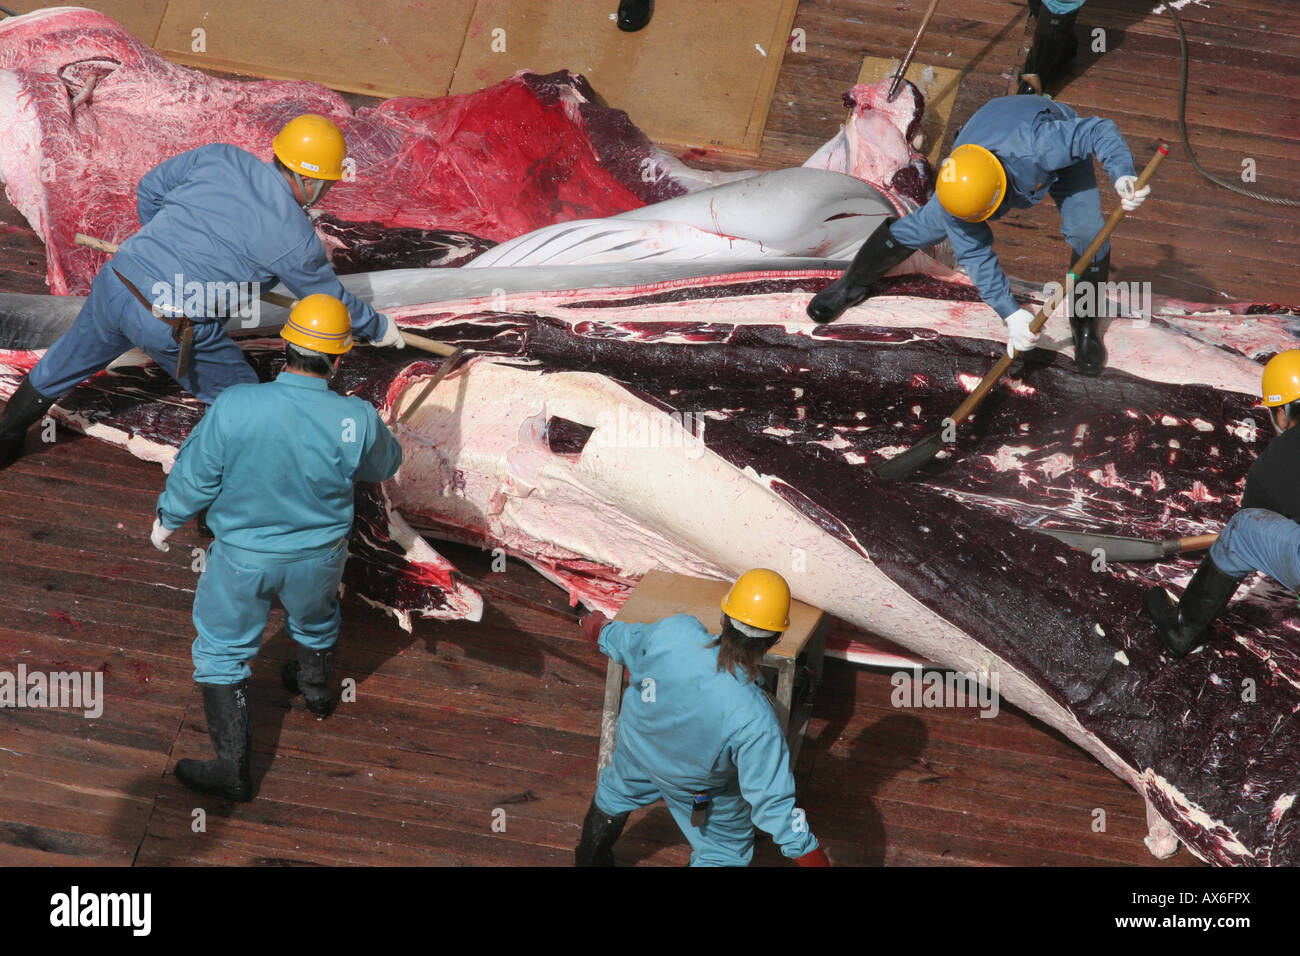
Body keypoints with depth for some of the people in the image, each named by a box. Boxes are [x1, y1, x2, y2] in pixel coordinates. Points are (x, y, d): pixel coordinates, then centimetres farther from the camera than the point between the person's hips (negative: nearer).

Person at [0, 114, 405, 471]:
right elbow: (332, 302, 9)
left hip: (115, 280, 6)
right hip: (172, 326, -5)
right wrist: (380, 329, 29)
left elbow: (149, 188, 15)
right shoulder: (296, 241, -7)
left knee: (60, 369, 27)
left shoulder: (222, 158, 3)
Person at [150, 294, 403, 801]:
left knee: (222, 649, 19)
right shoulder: (357, 421, -26)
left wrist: (168, 518, 5)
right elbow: (383, 464, -3)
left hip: (242, 558, -2)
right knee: (315, 619, 34)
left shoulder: (234, 407, -31)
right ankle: (317, 687, 60)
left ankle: (232, 765, 21)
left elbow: (194, 477, -16)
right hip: (319, 557, 2)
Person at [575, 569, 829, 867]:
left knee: (617, 790, 37)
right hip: (701, 787, -4)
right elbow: (773, 800, -35)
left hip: (638, 743, 5)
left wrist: (600, 627, 15)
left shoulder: (674, 632, -35)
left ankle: (589, 858, 64)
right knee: (725, 850, 23)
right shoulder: (754, 719, -43)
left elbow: (622, 642, -10)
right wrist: (812, 859, -24)